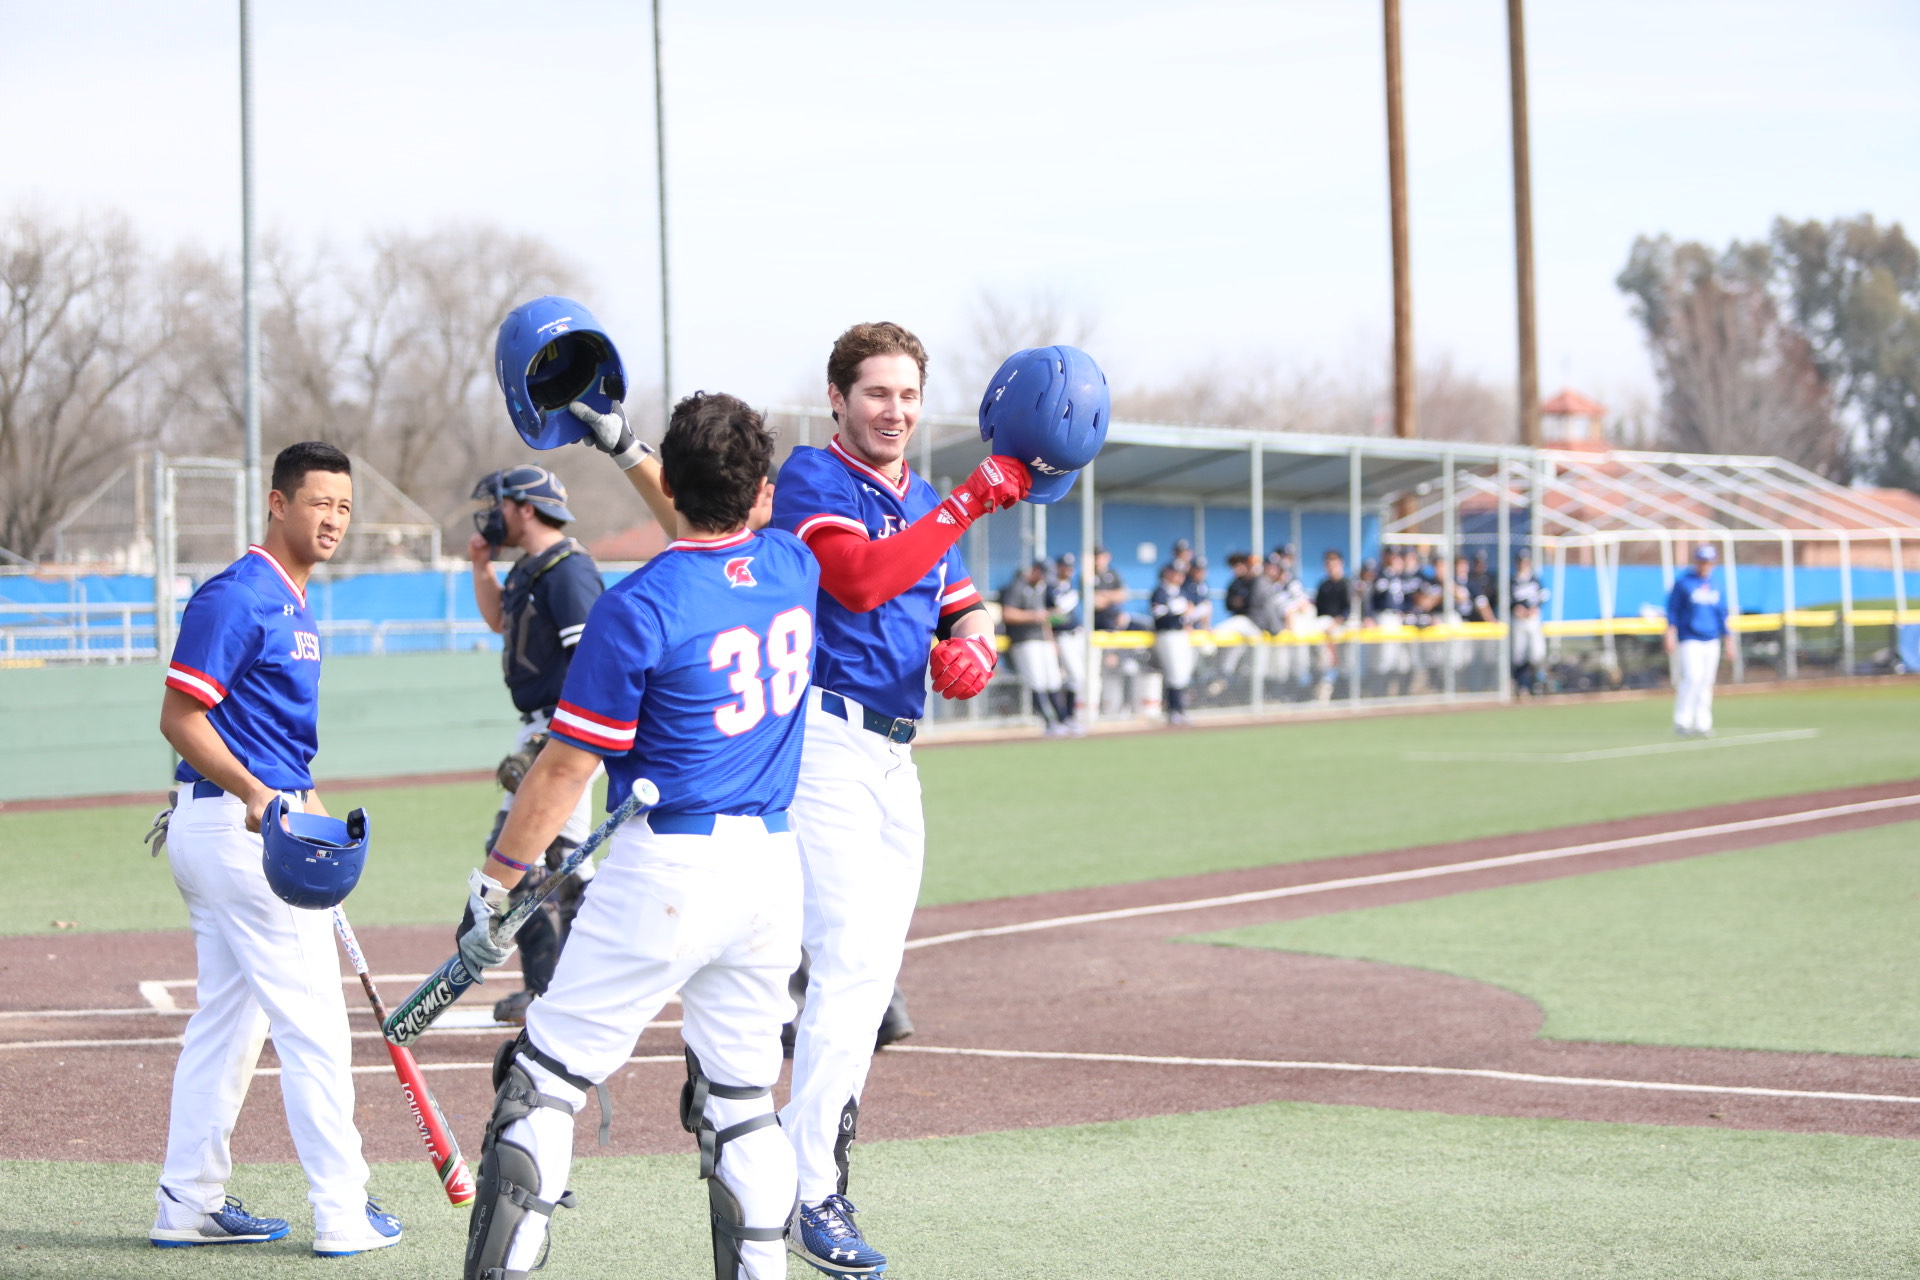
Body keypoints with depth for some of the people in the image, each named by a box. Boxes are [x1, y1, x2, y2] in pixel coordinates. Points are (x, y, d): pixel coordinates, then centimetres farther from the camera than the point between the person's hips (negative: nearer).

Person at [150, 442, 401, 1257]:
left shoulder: (293, 605, 15)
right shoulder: (237, 597, -15)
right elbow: (179, 717, -19)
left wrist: (306, 802, 24)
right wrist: (255, 793, -30)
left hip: (266, 820, 10)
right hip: (237, 826, -10)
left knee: (229, 1019, 14)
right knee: (313, 1021, -6)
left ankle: (189, 1205, 20)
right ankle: (342, 1214, -2)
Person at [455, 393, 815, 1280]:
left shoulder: (638, 608, -13)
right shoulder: (794, 569, 4)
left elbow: (565, 768, -10)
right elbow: (722, 538, 30)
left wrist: (494, 883, 0)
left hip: (666, 870, -6)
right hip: (773, 868, 6)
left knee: (546, 1079, 1)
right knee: (739, 1100, 15)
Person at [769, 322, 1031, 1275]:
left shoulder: (926, 503, 20)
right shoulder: (812, 478, -6)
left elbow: (963, 615, 18)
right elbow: (860, 579, -23)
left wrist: (969, 649, -7)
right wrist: (974, 500, -23)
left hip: (894, 756, 9)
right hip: (826, 740, -9)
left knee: (868, 976, 11)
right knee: (848, 965, -17)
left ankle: (800, 1169, 20)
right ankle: (810, 1198, -15)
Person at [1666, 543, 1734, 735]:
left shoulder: (1715, 586, 13)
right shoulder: (1682, 583, -1)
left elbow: (1722, 615, 18)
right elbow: (1673, 610, -3)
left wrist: (1728, 641, 15)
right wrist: (1670, 635, -13)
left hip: (1712, 641, 5)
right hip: (1689, 640, -5)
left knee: (1706, 682, 3)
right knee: (1692, 677, -18)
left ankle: (1702, 724, 7)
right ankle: (1681, 722, -11)